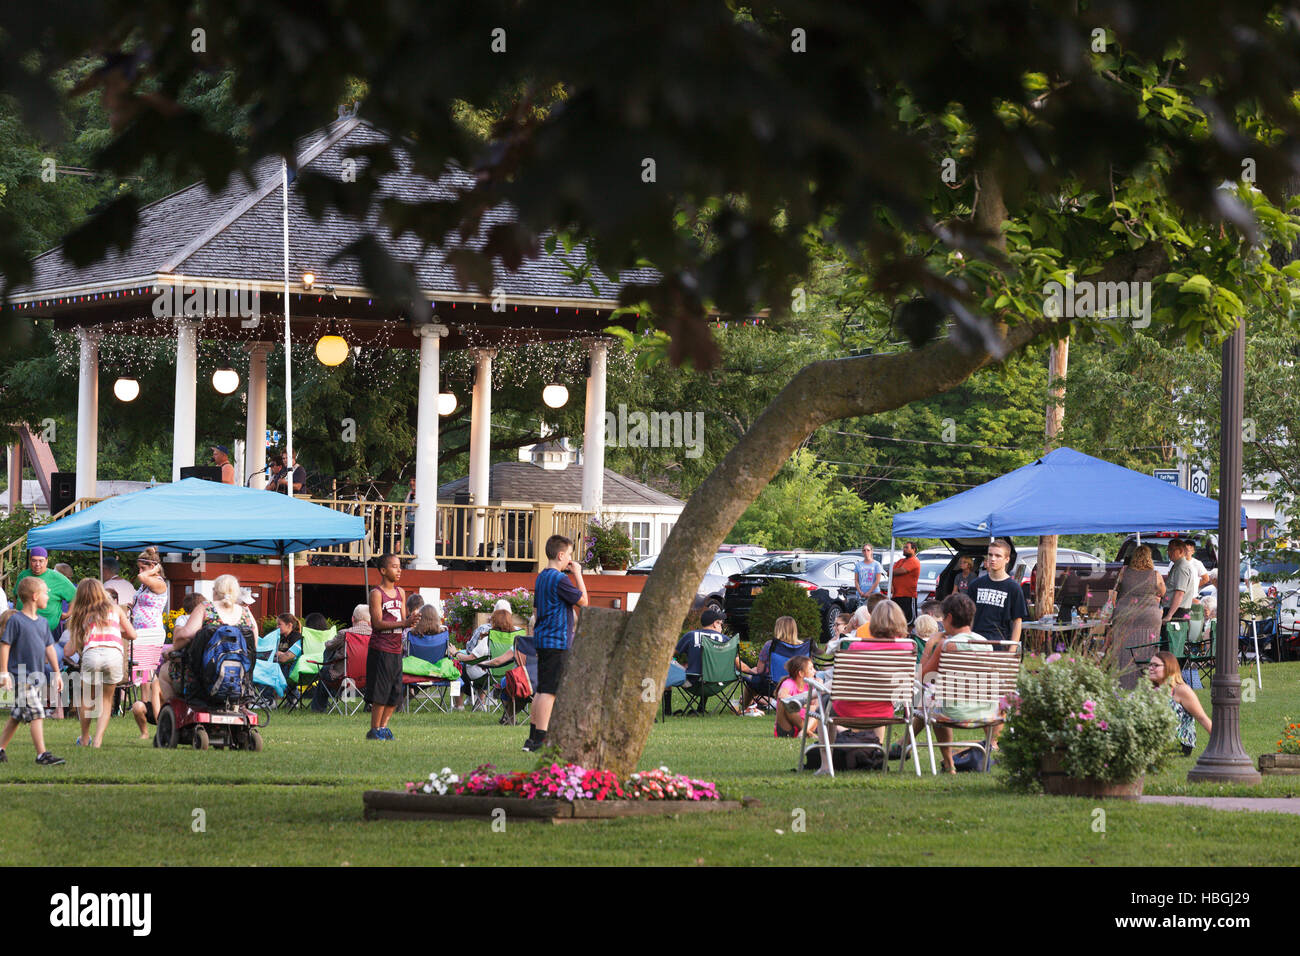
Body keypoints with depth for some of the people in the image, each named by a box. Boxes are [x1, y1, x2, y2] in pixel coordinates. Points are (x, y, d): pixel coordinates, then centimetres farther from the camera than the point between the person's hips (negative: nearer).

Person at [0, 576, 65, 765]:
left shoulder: (43, 622, 12)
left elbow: (49, 649, 17)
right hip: (21, 676, -8)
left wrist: (57, 673, 15)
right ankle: (42, 754, -13)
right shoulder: (16, 620, -10)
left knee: (17, 716, 14)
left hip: (38, 675, 8)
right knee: (36, 714, -13)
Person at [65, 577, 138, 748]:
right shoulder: (115, 609, 23)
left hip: (91, 654, 0)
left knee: (88, 698, 23)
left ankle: (85, 739, 31)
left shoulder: (80, 615, 20)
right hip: (115, 654, 0)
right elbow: (132, 634, 25)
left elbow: (70, 651, 17)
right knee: (106, 700, 17)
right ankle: (98, 740, 3)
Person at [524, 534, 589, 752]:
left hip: (543, 639, 10)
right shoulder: (560, 579, -15)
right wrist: (578, 575, -3)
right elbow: (583, 601, -10)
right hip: (557, 641, -10)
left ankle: (534, 737, 15)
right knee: (549, 690, -9)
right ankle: (539, 739, -11)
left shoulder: (541, 577, 14)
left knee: (542, 690, 13)